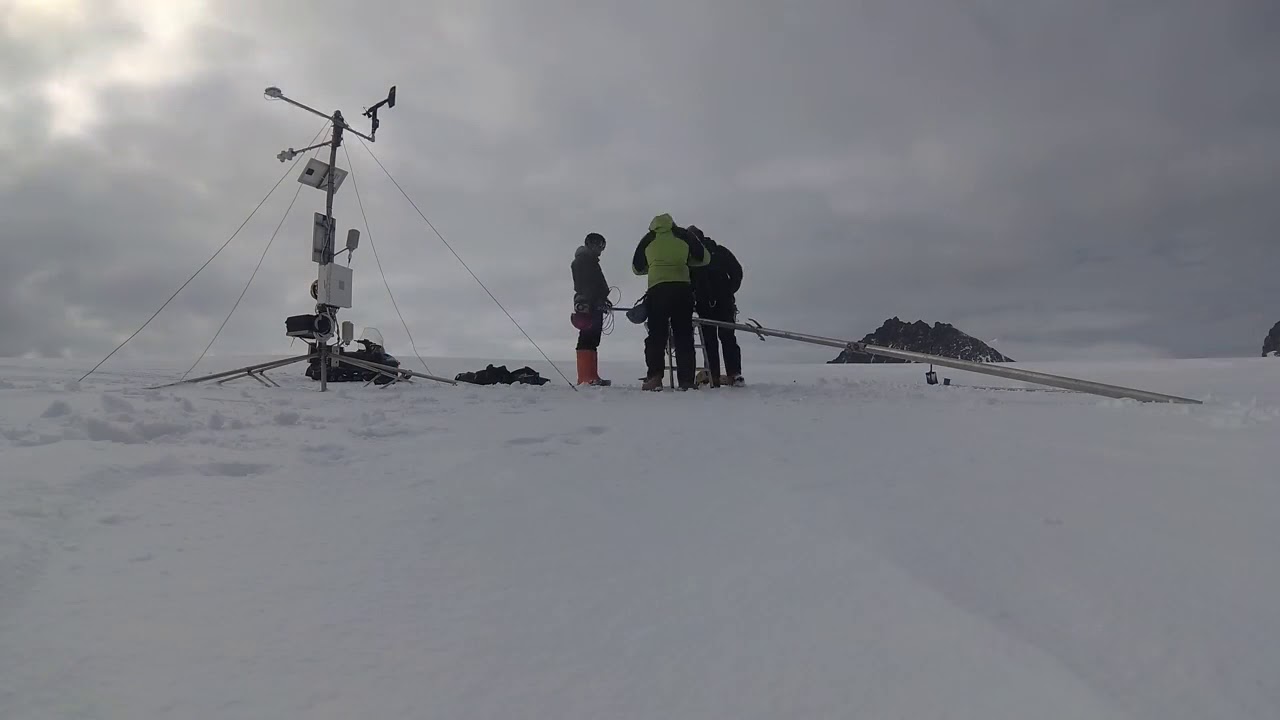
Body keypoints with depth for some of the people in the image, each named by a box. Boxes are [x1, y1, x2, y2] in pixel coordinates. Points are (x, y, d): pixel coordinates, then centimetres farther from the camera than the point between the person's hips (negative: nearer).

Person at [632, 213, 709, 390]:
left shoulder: (648, 239, 15)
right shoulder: (684, 235, 13)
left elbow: (636, 268, 23)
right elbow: (704, 258, 15)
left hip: (657, 289, 0)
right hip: (682, 288, 0)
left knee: (656, 334, 4)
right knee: (683, 335, 4)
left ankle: (654, 376, -10)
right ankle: (686, 380, -2)